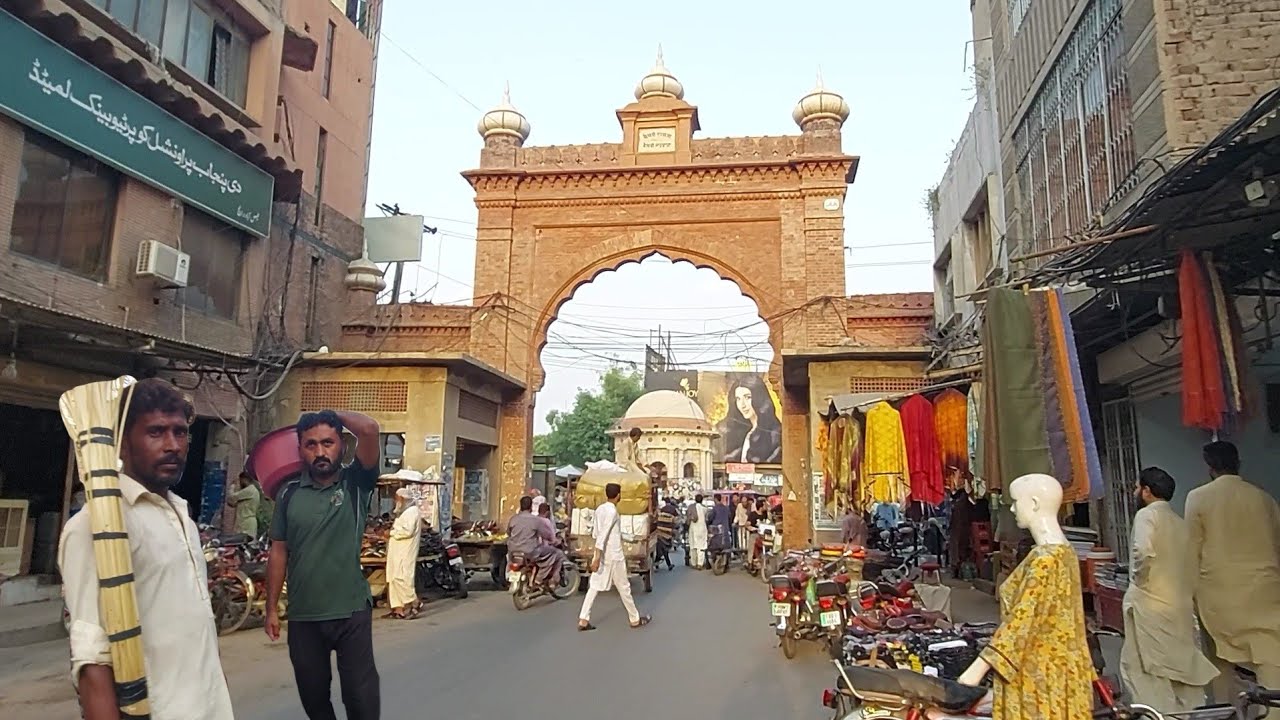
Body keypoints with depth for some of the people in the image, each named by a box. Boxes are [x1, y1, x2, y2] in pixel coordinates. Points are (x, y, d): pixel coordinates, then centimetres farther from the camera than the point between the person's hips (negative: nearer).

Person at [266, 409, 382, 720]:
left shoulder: (356, 484, -4)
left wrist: (334, 414, -4)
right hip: (302, 616, 3)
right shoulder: (289, 494, 3)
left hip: (351, 612, -3)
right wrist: (272, 608, 6)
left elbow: (369, 428, -19)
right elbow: (278, 552, 7)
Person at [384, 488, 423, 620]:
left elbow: (407, 531, -22)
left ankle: (412, 605, -7)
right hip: (398, 552, 10)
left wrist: (391, 533, -12)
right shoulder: (404, 512, 23)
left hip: (405, 553, -10)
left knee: (401, 578, -14)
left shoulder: (412, 511, -11)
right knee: (394, 579, 8)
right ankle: (398, 608, 10)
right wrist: (390, 532, 10)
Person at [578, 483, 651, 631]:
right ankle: (635, 619, 19)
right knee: (624, 587, 6)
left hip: (602, 554, 8)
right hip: (613, 555, -8)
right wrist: (597, 558, -24)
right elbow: (603, 535, -23)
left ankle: (583, 620, 4)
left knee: (594, 586, 8)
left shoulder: (600, 509, 7)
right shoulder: (612, 511, -18)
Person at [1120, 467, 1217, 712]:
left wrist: (1139, 580, -12)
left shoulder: (1147, 514, -11)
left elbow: (1144, 552, -26)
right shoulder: (1180, 522, 13)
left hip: (1150, 602, -8)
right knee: (1183, 665, 14)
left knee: (1139, 666, 0)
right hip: (1182, 604, 8)